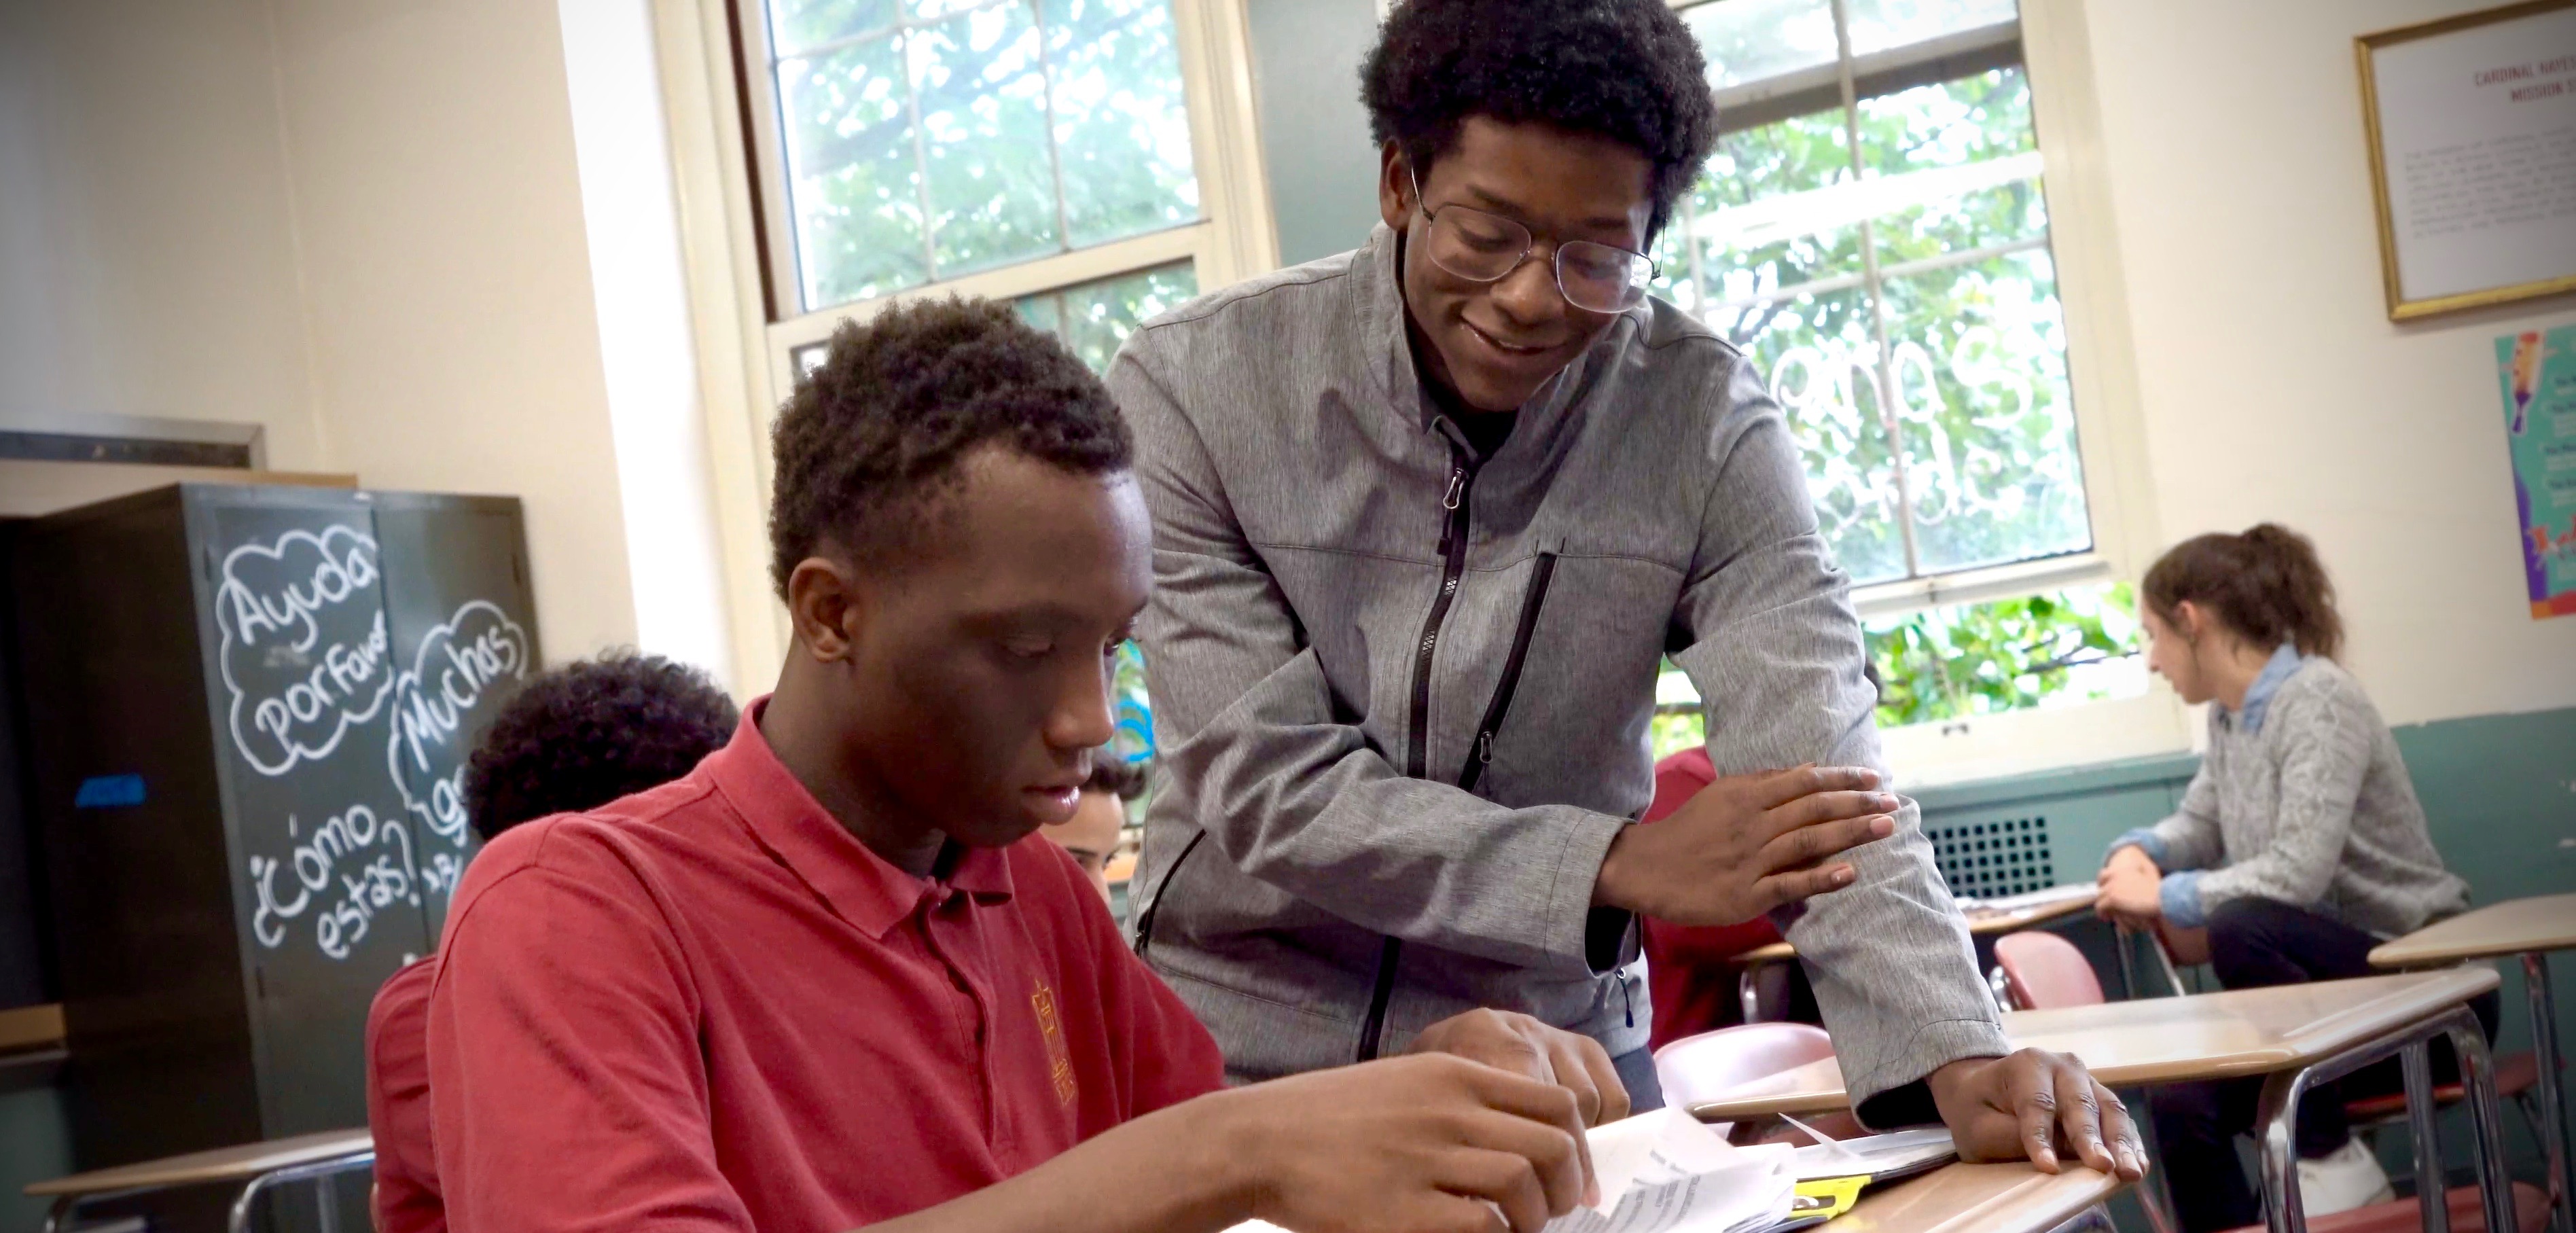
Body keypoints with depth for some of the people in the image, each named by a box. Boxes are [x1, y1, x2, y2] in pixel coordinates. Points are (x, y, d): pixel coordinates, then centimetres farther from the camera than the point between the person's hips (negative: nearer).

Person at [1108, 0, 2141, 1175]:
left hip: (1559, 1055, 1)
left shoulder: (1706, 420, -12)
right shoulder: (1192, 386, -16)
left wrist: (1952, 1054, -37)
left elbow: (1815, 765, -20)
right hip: (1239, 1054, -1)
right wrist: (1620, 866, -30)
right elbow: (1267, 788, -20)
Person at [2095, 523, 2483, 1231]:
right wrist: (2139, 851, -3)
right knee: (2182, 1107, -9)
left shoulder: (2317, 700, -19)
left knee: (2241, 928, -32)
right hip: (2335, 977, 8)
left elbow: (2298, 872, -30)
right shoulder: (2230, 717, 6)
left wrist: (2163, 895, -19)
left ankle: (2332, 1160, -15)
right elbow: (2199, 823, 20)